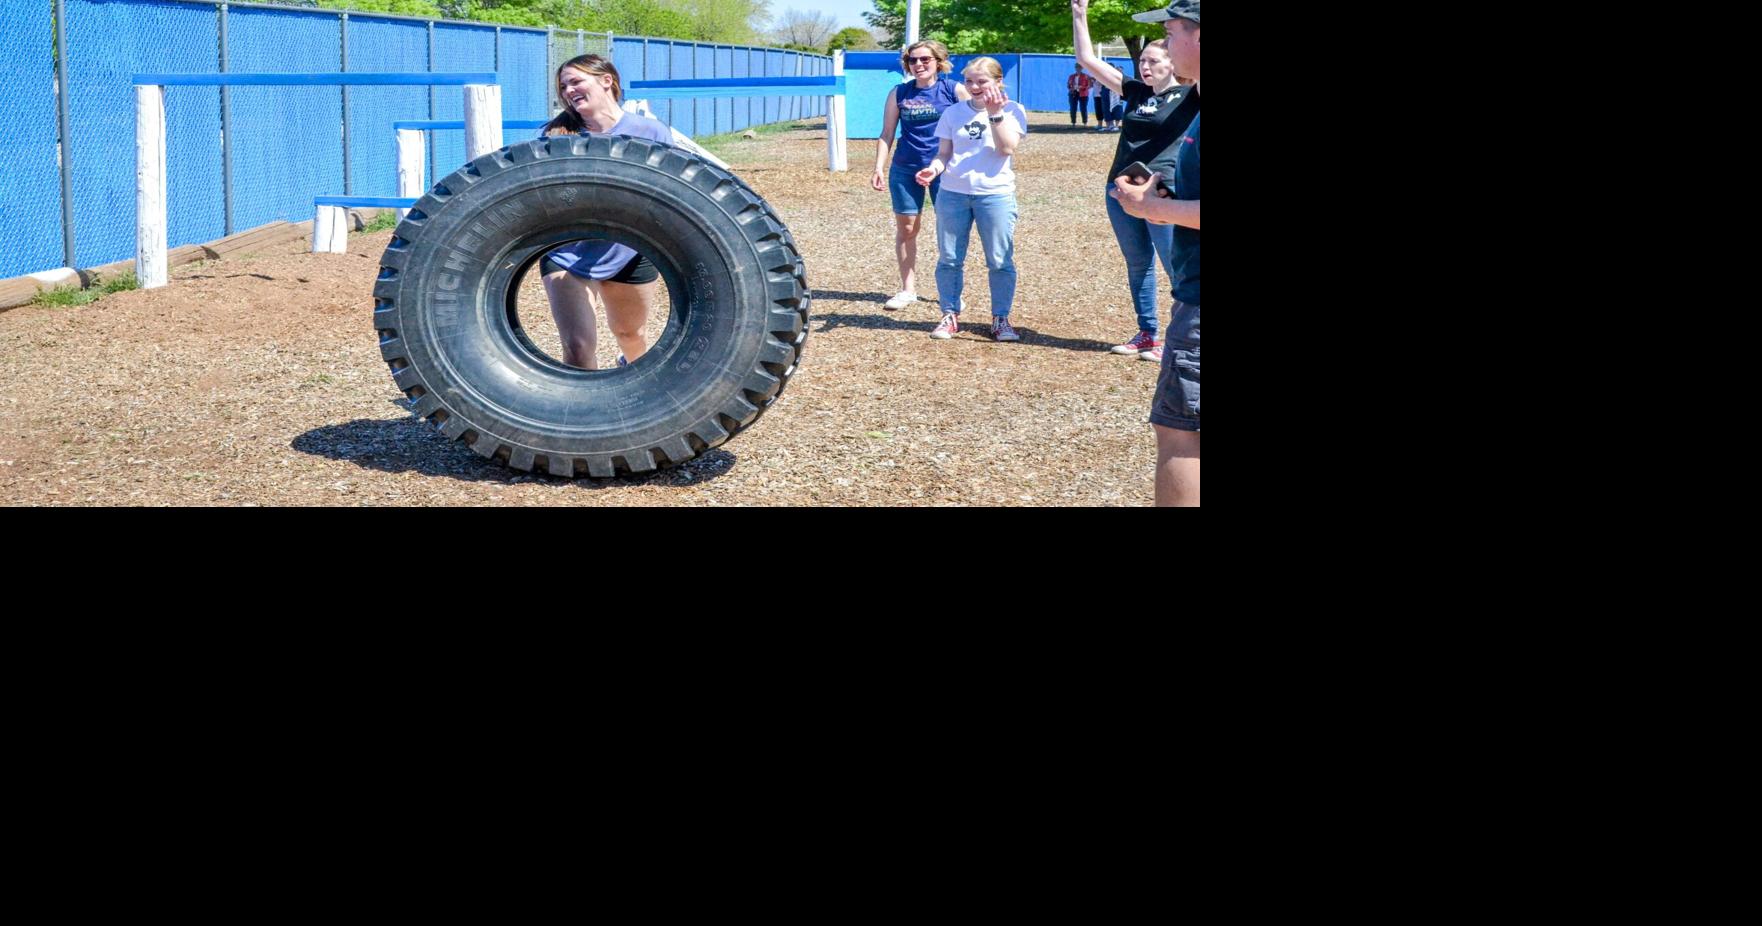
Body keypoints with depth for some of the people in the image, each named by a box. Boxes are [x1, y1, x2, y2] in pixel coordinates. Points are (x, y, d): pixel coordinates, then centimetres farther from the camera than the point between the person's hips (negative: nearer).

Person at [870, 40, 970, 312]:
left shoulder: (954, 90, 0)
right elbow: (887, 134, 10)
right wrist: (878, 168, 2)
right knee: (905, 227, 4)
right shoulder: (899, 93, 7)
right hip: (905, 169, 2)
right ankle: (907, 289, 15)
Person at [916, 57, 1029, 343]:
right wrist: (934, 168, -10)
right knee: (949, 258, 5)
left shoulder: (1012, 110, 1)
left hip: (995, 194, -3)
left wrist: (995, 113, -17)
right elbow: (944, 152, 10)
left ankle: (1001, 319, 10)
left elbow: (1007, 148, -13)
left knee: (1000, 261, -1)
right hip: (953, 193, 3)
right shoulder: (954, 113, 8)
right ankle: (950, 316, 16)